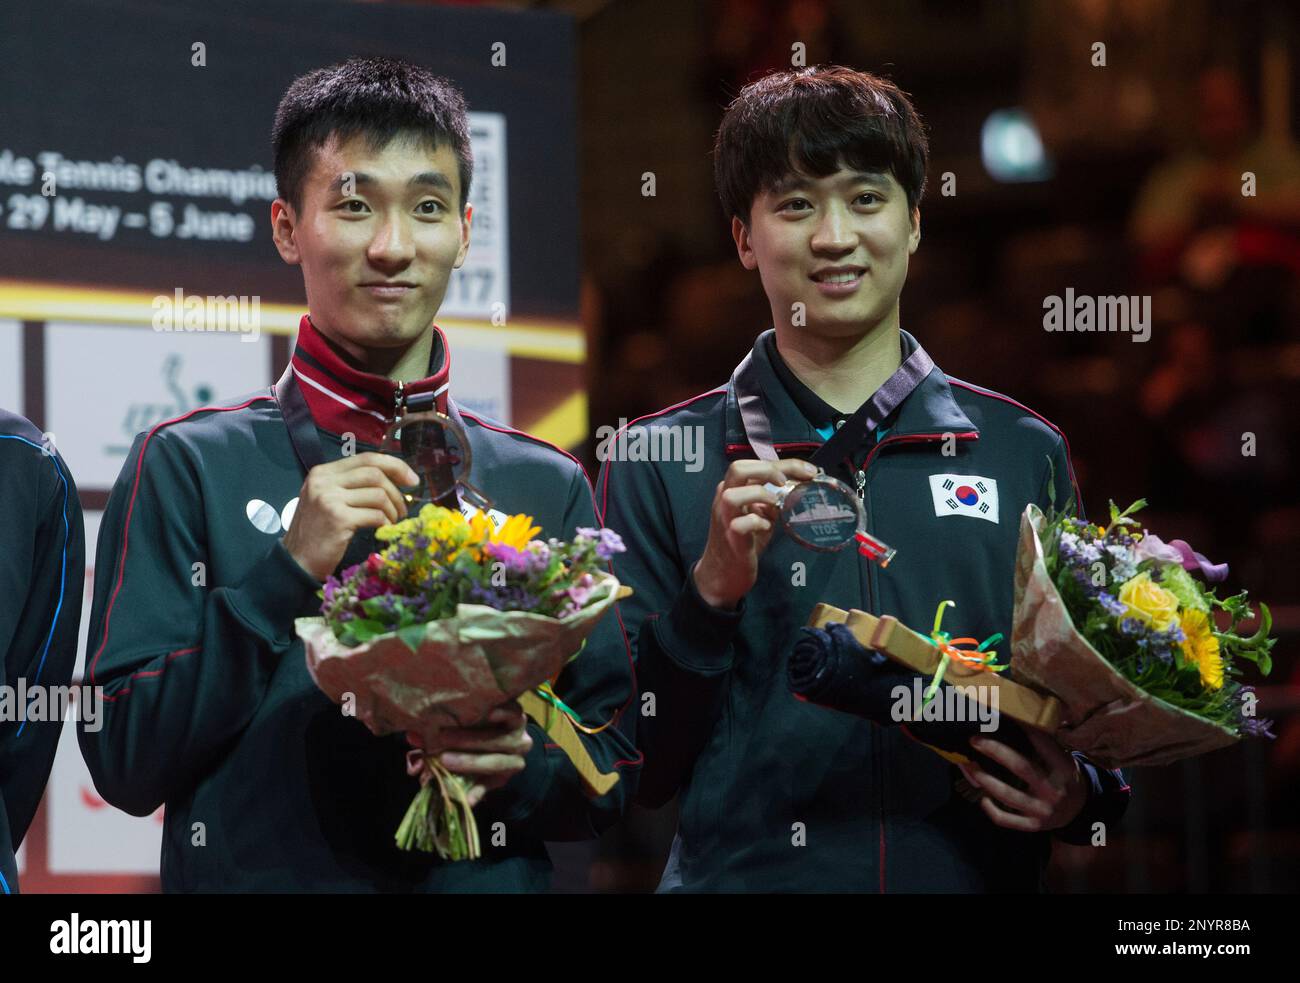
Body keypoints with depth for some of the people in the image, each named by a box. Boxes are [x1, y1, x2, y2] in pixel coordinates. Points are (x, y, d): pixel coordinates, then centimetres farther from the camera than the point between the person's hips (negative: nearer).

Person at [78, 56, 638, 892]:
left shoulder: (547, 486, 10)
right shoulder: (187, 467, 2)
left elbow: (615, 769, 13)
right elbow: (125, 768, -3)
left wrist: (525, 765, -7)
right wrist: (287, 572, -11)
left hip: (487, 880, 3)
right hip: (256, 873, -3)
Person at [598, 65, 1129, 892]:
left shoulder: (1024, 455, 9)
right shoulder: (658, 466, 5)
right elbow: (634, 773, 2)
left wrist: (1078, 795, -3)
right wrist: (713, 592, -12)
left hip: (976, 874, 2)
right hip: (745, 874, -2)